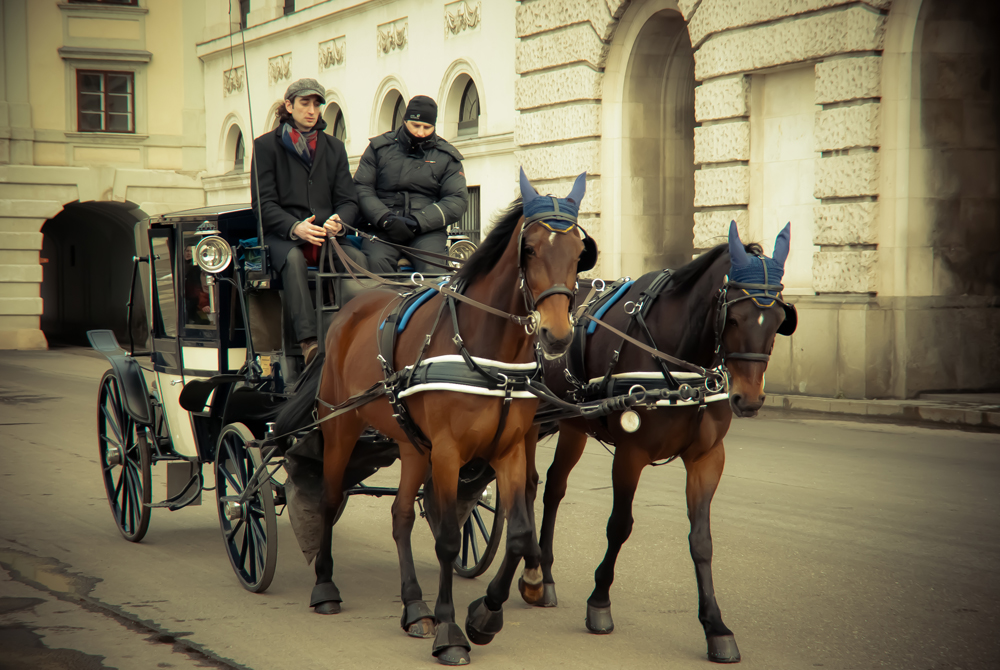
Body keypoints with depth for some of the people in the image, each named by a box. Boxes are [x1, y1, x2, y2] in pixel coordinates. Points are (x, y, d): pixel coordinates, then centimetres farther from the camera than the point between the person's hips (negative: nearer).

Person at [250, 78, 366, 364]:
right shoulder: (266, 145, 7)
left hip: (327, 234, 3)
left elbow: (348, 199, 11)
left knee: (357, 257, -29)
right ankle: (308, 342, -49)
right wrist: (295, 227, -20)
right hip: (281, 235, -3)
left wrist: (339, 222, -14)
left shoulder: (334, 147, 19)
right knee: (293, 259, -37)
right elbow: (264, 203, -2)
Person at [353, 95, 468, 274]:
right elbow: (361, 188, 7)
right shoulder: (380, 147, 15)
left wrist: (418, 222, -10)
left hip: (427, 230, 0)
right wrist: (385, 218, -13)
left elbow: (457, 200, 5)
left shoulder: (446, 156, 15)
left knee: (431, 268, -32)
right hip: (382, 229, 0)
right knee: (376, 261, -33)